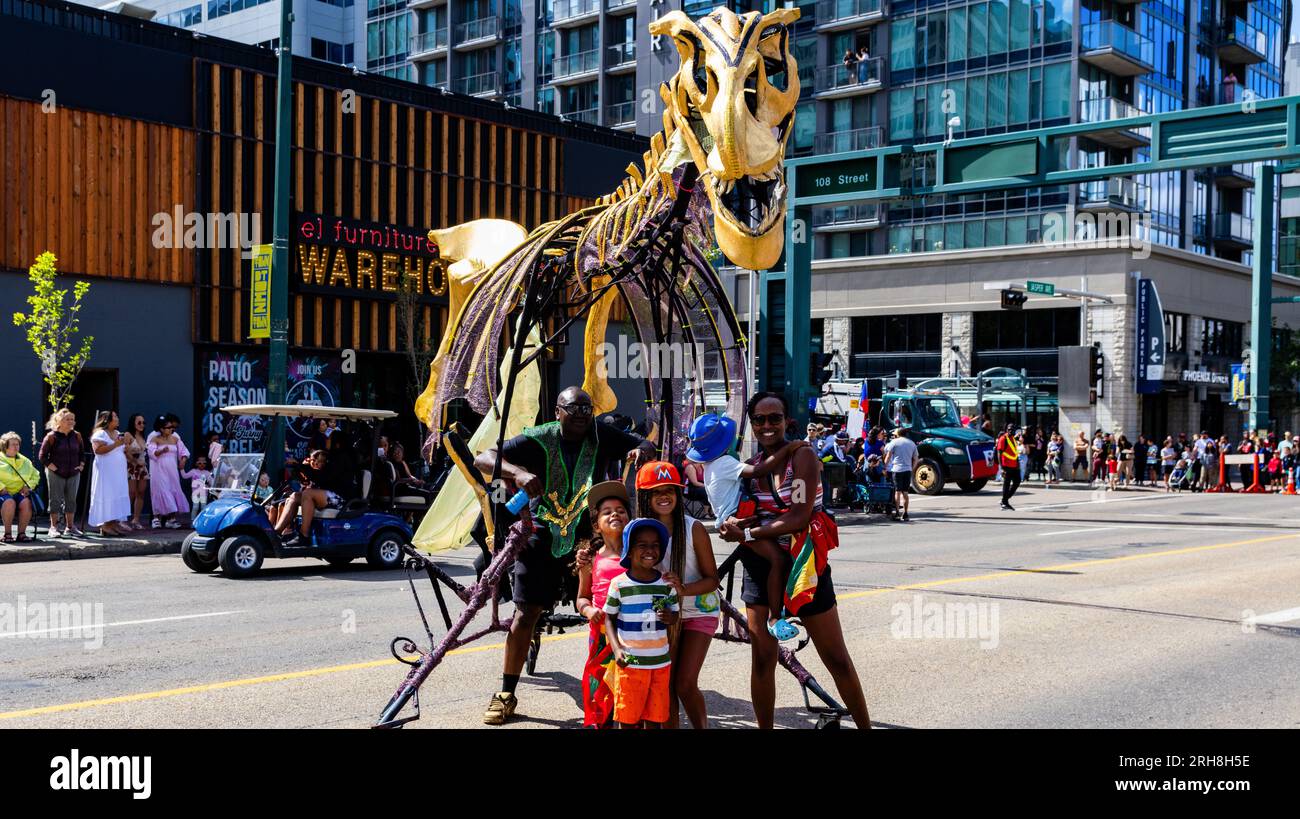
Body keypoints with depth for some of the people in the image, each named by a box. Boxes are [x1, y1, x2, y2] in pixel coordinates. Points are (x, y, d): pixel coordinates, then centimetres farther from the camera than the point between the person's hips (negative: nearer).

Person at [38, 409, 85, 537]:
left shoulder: (76, 436, 7)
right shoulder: (51, 436, -7)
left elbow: (82, 452, 19)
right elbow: (42, 455, -5)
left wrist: (81, 465, 7)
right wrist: (50, 466, -12)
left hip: (74, 473, 4)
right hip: (56, 474, -4)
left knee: (71, 500, 8)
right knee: (56, 500, 0)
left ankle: (70, 526, 16)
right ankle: (54, 526, 8)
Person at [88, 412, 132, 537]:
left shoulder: (117, 433, 17)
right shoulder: (100, 433, -8)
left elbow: (123, 450, 27)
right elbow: (98, 449, -22)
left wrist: (124, 445, 5)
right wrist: (115, 444, -21)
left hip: (118, 472, 8)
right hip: (106, 471, -8)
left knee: (117, 496, 5)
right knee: (107, 496, -9)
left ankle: (114, 523, 7)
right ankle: (105, 526, -9)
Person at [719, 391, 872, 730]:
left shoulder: (802, 457, -10)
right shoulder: (750, 465, 8)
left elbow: (799, 517, -19)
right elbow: (740, 513, 8)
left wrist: (748, 533, -18)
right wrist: (734, 523, -15)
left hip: (802, 563, -4)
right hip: (761, 566, 5)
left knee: (837, 659, 2)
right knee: (762, 660, 5)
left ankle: (864, 724, 15)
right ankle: (764, 727, 17)